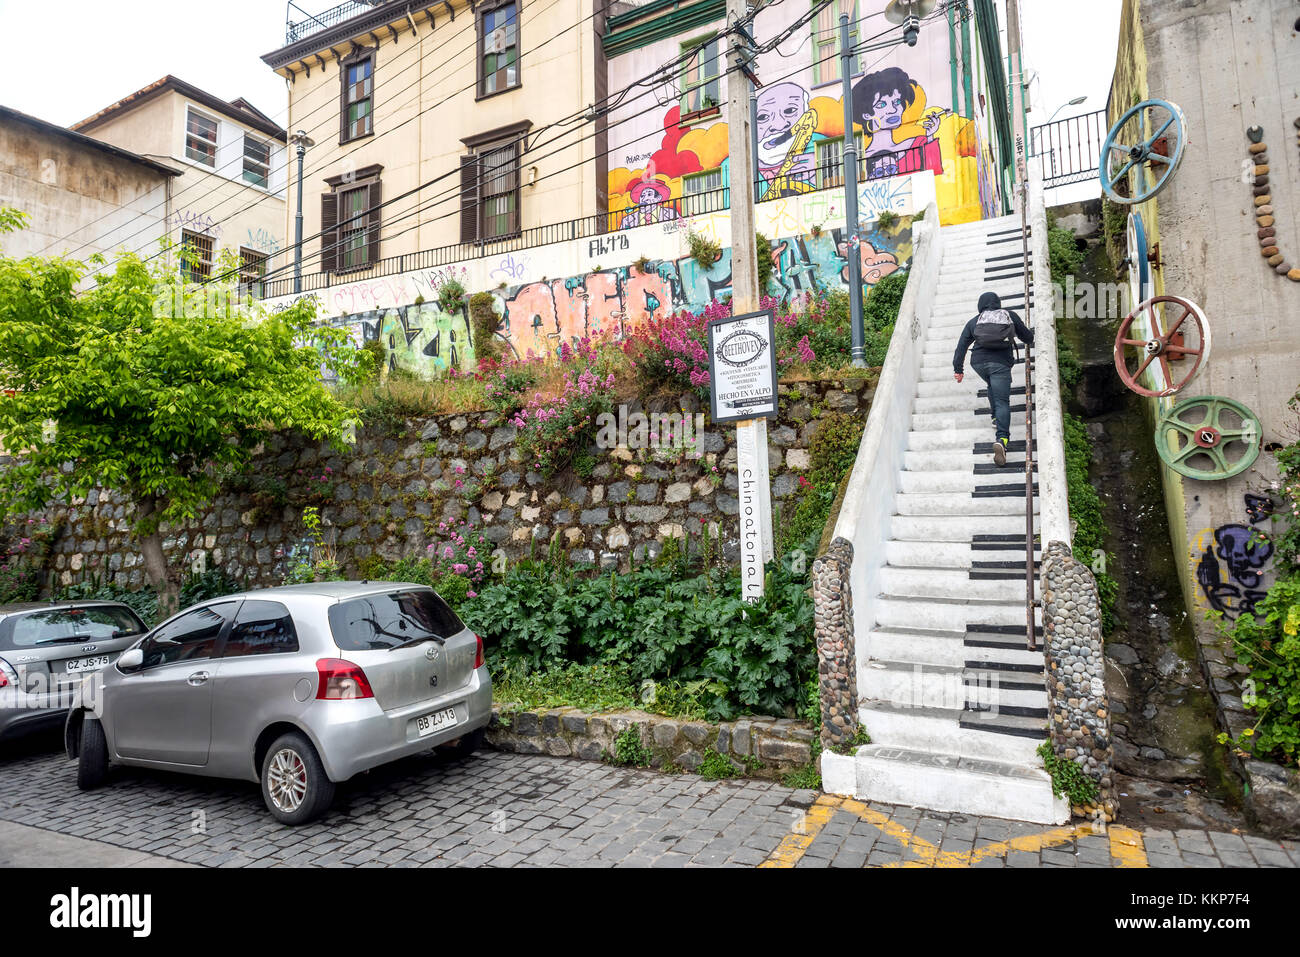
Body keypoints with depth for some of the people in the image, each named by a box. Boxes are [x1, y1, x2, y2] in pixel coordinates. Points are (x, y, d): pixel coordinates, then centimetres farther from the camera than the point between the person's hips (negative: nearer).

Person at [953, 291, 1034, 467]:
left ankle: (996, 417, 37)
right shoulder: (1010, 316, 15)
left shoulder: (974, 321, 17)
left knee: (992, 386, 33)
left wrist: (958, 369, 14)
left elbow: (961, 346, 12)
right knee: (1002, 401, -5)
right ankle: (1001, 438, -21)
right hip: (1001, 363, -2)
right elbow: (1027, 336, 22)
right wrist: (1032, 336, 46)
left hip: (978, 363, 2)